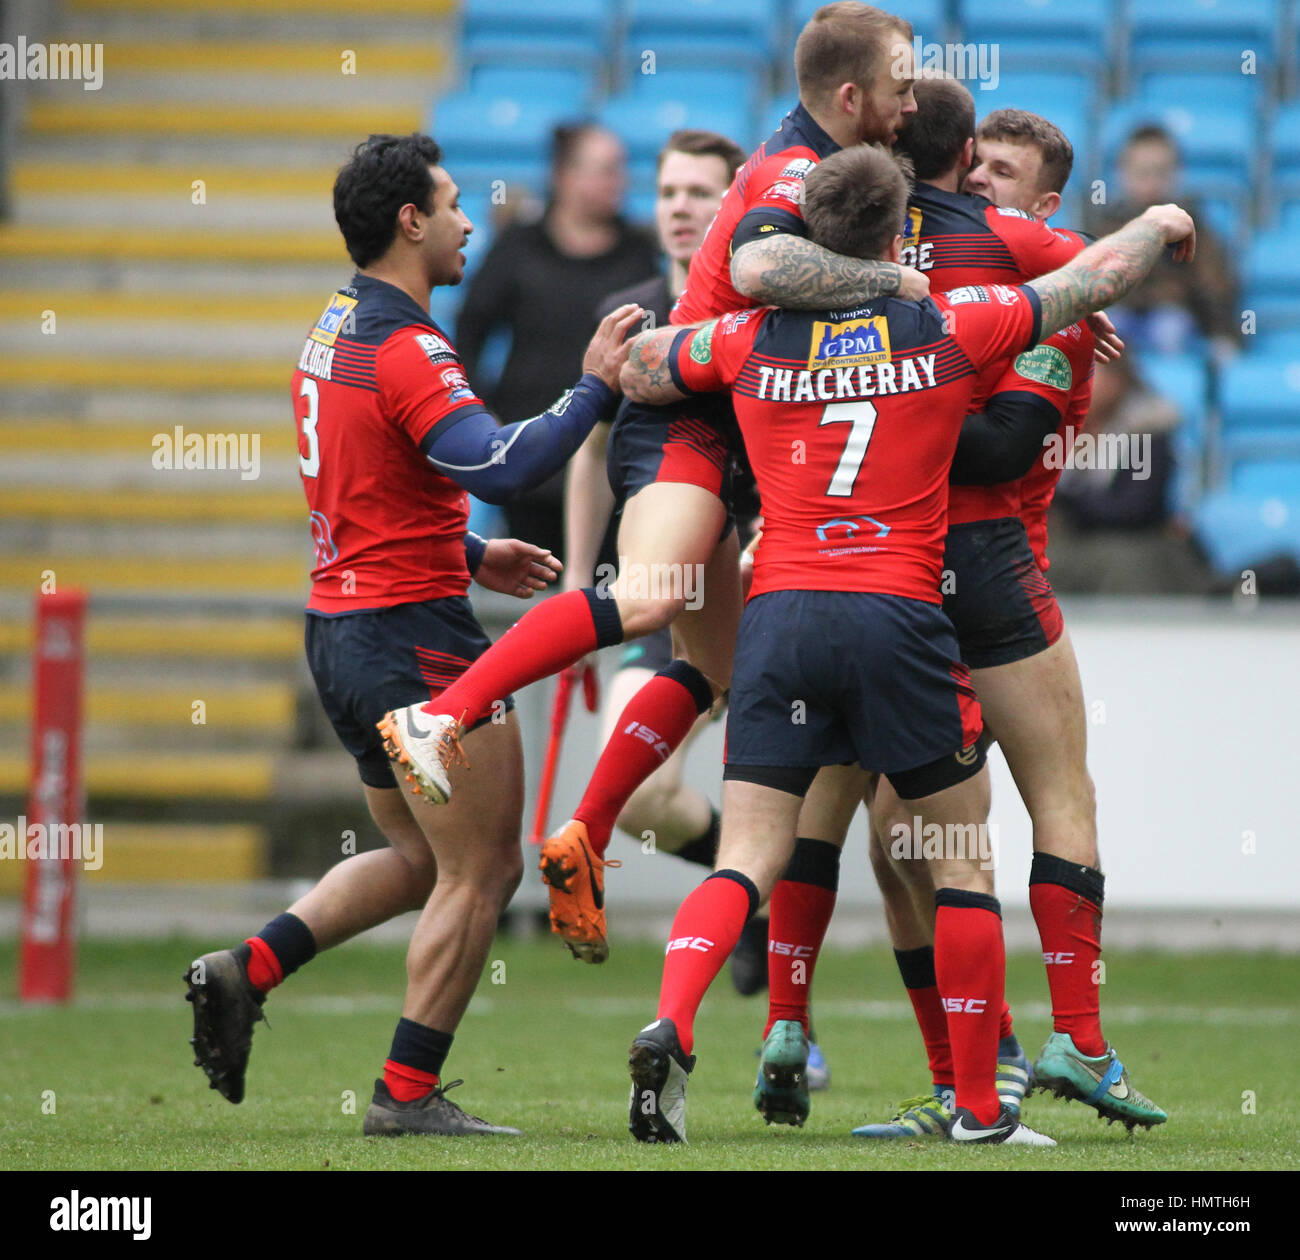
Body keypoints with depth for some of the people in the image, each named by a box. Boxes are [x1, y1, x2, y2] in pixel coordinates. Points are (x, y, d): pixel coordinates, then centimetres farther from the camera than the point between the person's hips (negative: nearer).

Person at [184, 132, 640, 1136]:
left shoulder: (335, 330, 12)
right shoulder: (406, 349, -19)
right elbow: (500, 467, -32)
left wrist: (470, 555, 22)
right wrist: (596, 389, -24)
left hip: (342, 629, 10)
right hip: (414, 636, -10)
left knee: (419, 859, 21)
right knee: (482, 872, -1)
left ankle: (249, 969, 9)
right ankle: (409, 1093, 1)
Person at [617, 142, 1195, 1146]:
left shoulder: (750, 340, 7)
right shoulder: (949, 329, 2)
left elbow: (635, 369, 25)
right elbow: (1102, 276, 13)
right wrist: (1162, 222, 33)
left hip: (778, 611, 2)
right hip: (898, 616, -2)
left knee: (748, 861, 1)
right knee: (962, 856, 11)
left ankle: (669, 1026, -25)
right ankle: (979, 1108, 13)